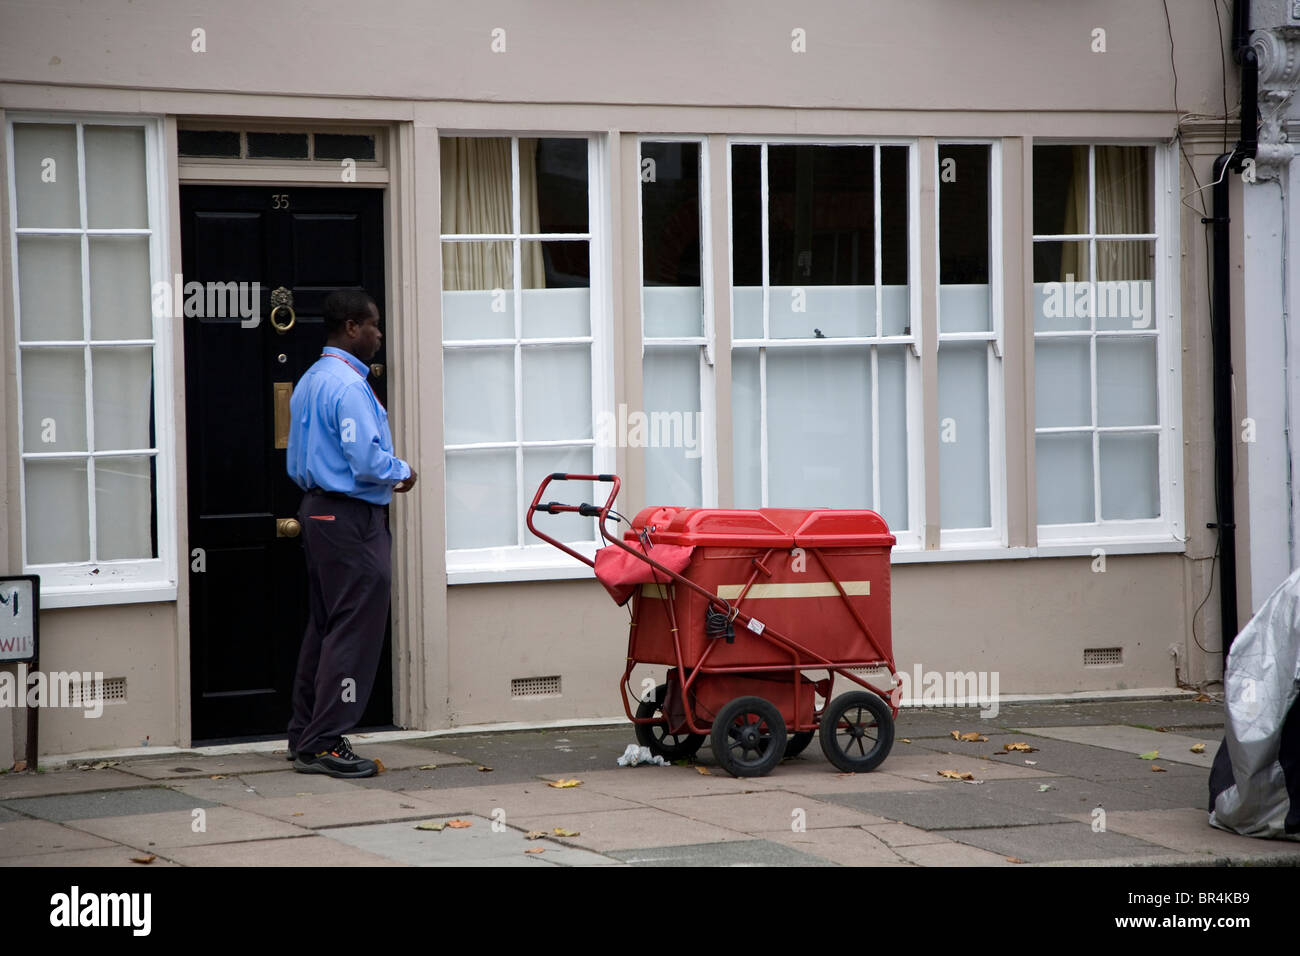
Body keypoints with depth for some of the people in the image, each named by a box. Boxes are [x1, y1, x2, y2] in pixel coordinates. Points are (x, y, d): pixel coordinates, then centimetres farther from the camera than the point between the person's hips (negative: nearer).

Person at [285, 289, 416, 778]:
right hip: (352, 520, -10)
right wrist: (402, 472, -5)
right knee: (354, 630, -6)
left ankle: (304, 736, 20)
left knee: (323, 626, 15)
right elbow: (367, 459, -24)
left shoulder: (309, 381, 15)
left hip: (317, 510, 10)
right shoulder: (347, 384, -17)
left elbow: (298, 462, 19)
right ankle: (325, 743, -5)